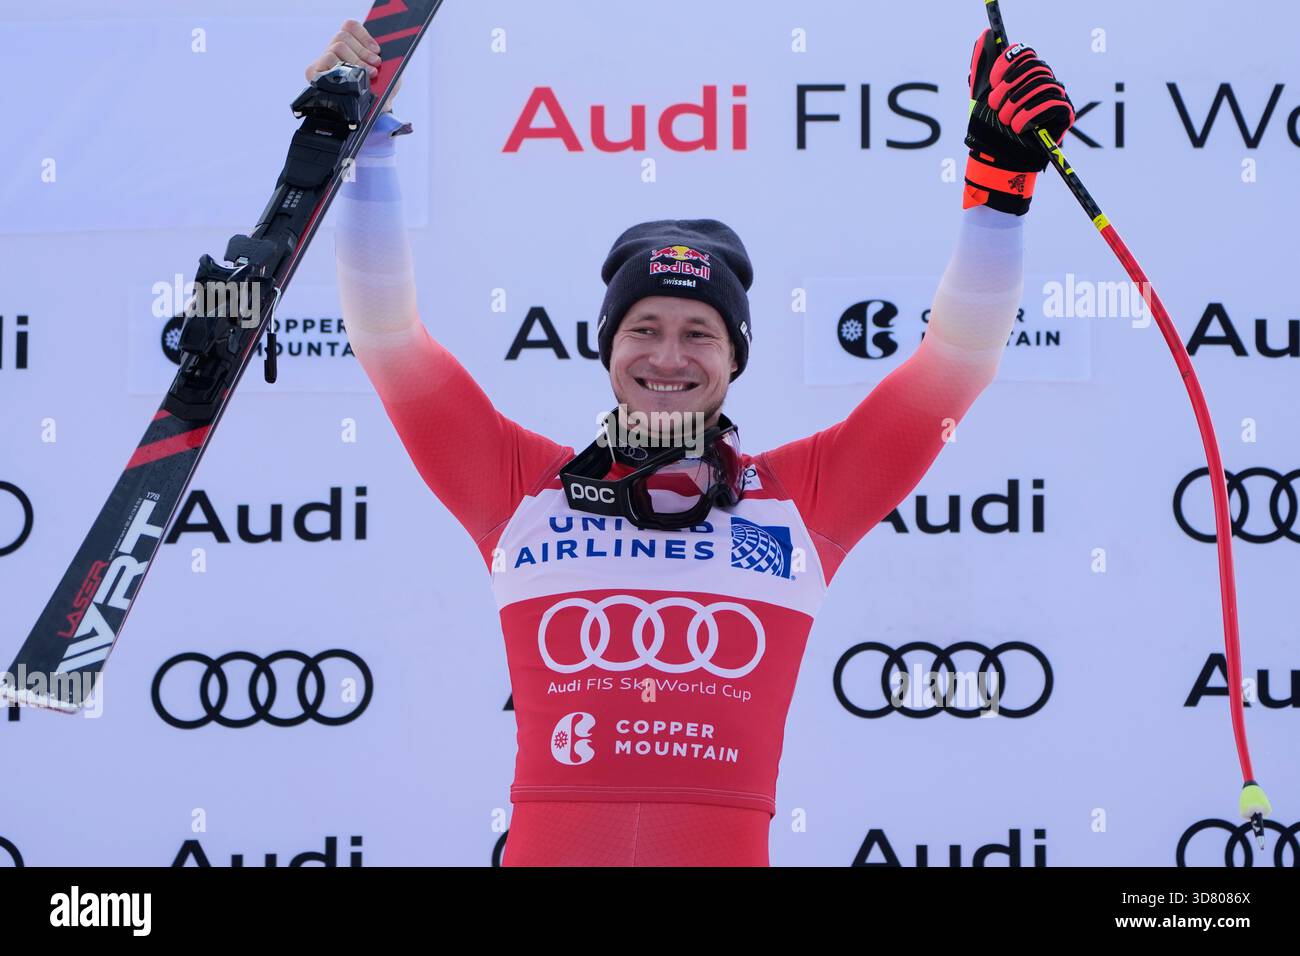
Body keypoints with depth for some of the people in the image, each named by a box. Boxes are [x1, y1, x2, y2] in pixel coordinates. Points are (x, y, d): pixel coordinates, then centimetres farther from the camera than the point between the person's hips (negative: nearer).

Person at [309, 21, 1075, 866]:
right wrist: (366, 147, 10)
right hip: (548, 844, 0)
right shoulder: (523, 486, 15)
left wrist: (1001, 180, 9)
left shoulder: (802, 498, 15)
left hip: (727, 848, 0)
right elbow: (388, 336, 14)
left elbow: (958, 358, 15)